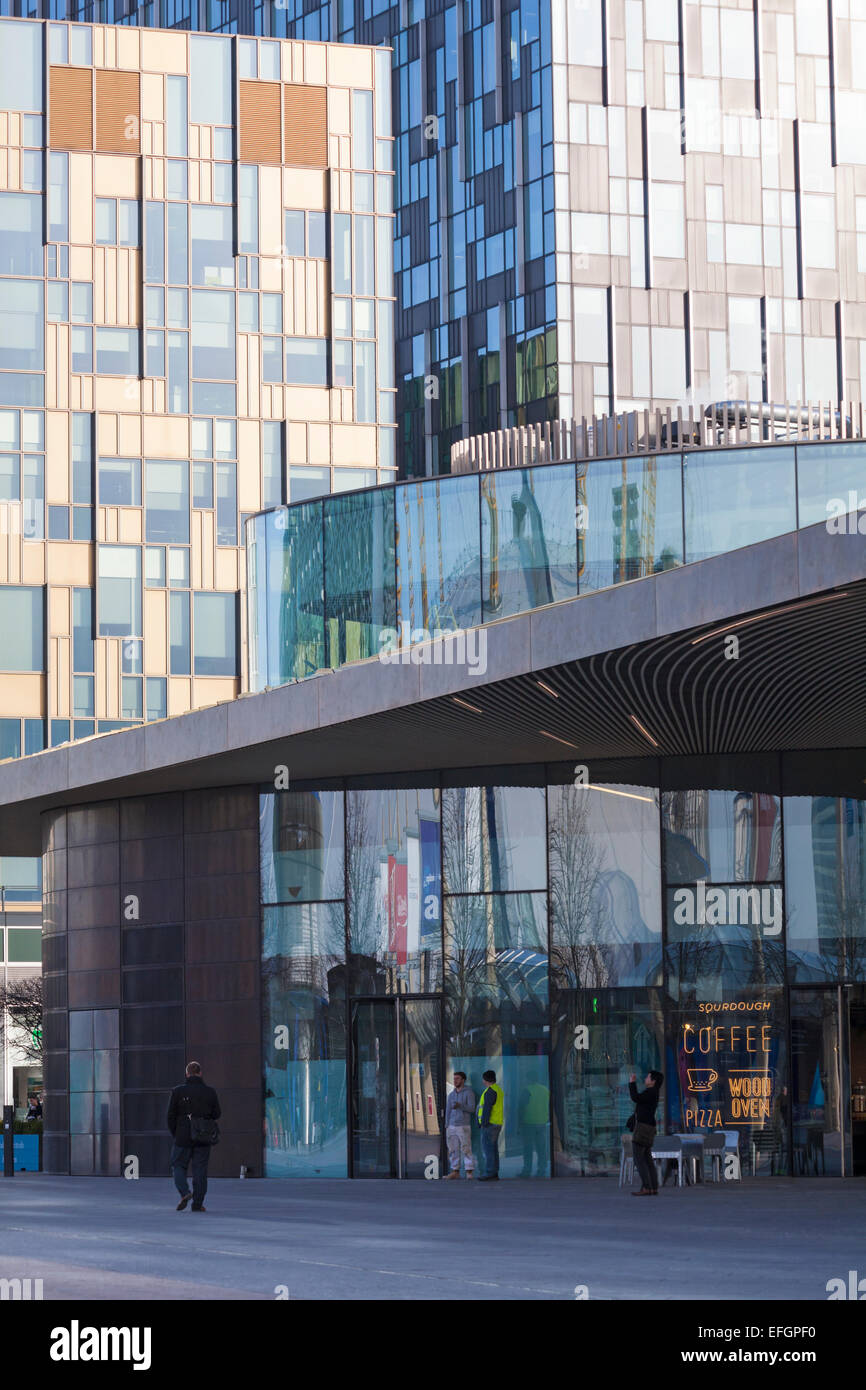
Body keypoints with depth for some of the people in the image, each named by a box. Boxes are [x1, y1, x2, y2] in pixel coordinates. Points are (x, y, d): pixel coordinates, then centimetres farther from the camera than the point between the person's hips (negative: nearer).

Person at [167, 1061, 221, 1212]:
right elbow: (217, 1114, 5)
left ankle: (185, 1192, -11)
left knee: (178, 1166, 12)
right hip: (203, 1138, 1)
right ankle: (198, 1203, 4)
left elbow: (170, 1117, -3)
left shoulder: (178, 1091, -5)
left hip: (183, 1137, -1)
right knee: (200, 1170, 6)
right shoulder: (210, 1092, -2)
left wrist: (175, 1134, 11)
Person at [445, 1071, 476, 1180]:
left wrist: (460, 1106, -29)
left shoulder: (469, 1093, -2)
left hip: (463, 1126, -5)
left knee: (466, 1149, -8)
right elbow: (448, 1110, 15)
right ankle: (455, 1171, 8)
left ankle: (470, 1172, -5)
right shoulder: (451, 1094, 15)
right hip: (452, 1126, 5)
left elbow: (471, 1108, -11)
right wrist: (446, 1126, 8)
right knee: (453, 1150, 4)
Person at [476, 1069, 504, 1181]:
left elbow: (487, 1108, -20)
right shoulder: (498, 1089, 17)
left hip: (490, 1124, -10)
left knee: (487, 1149, -10)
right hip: (497, 1124, 10)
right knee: (493, 1149, 11)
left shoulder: (490, 1091, -14)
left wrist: (484, 1123, -21)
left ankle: (489, 1174, -13)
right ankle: (494, 1174, 10)